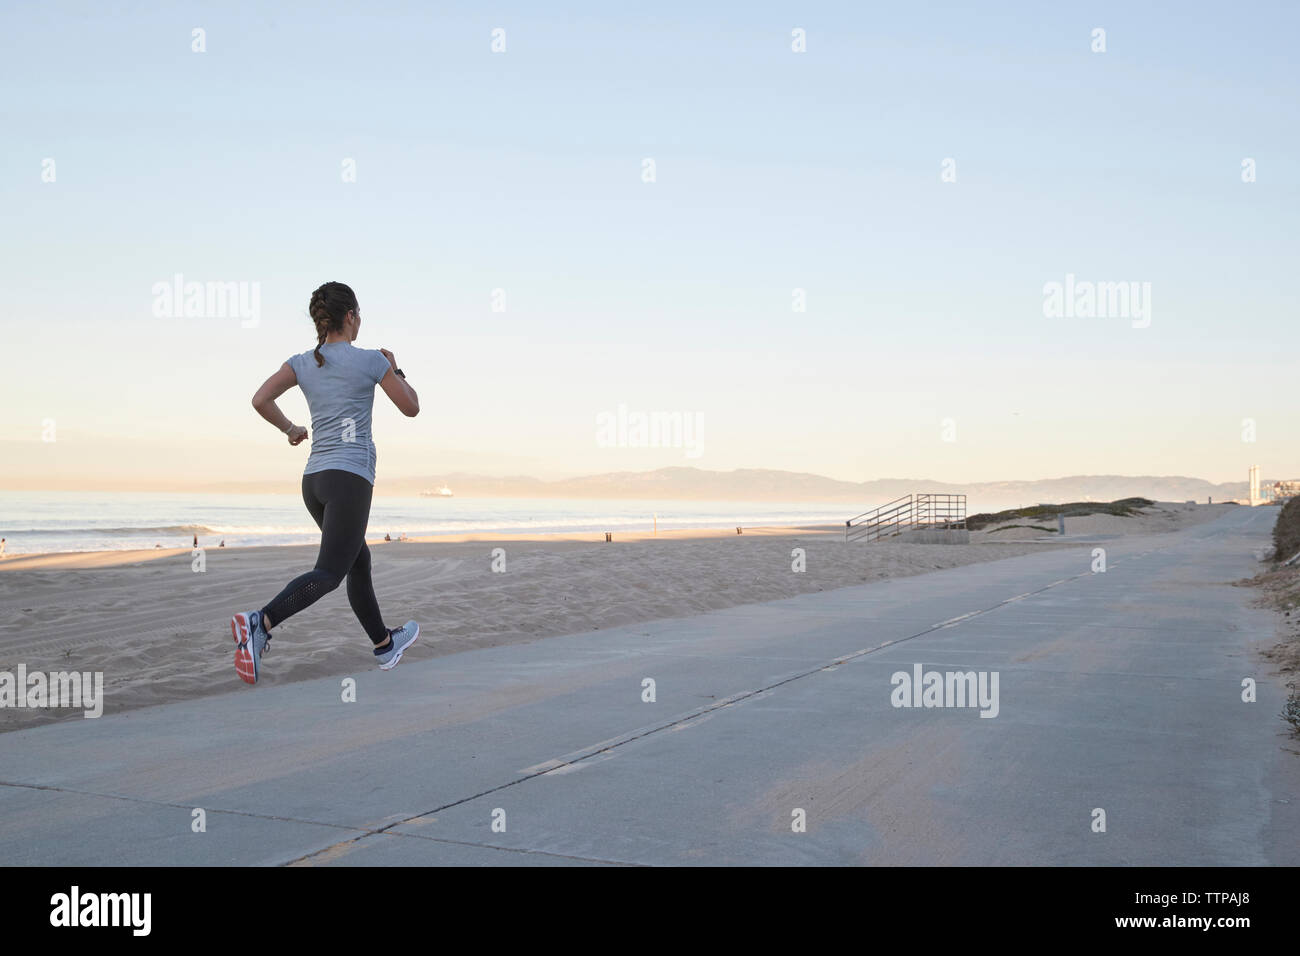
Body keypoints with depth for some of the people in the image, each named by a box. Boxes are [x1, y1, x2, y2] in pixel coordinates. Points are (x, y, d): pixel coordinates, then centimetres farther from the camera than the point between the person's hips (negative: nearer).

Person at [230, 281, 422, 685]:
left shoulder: (302, 363, 8)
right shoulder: (371, 360, -4)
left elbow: (260, 399, -7)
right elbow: (411, 408, 5)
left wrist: (290, 429, 12)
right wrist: (394, 367, 21)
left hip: (314, 479, 7)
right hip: (350, 477, -7)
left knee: (359, 561, 22)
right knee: (328, 575, -14)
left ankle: (385, 644, 32)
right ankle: (260, 623, -36)